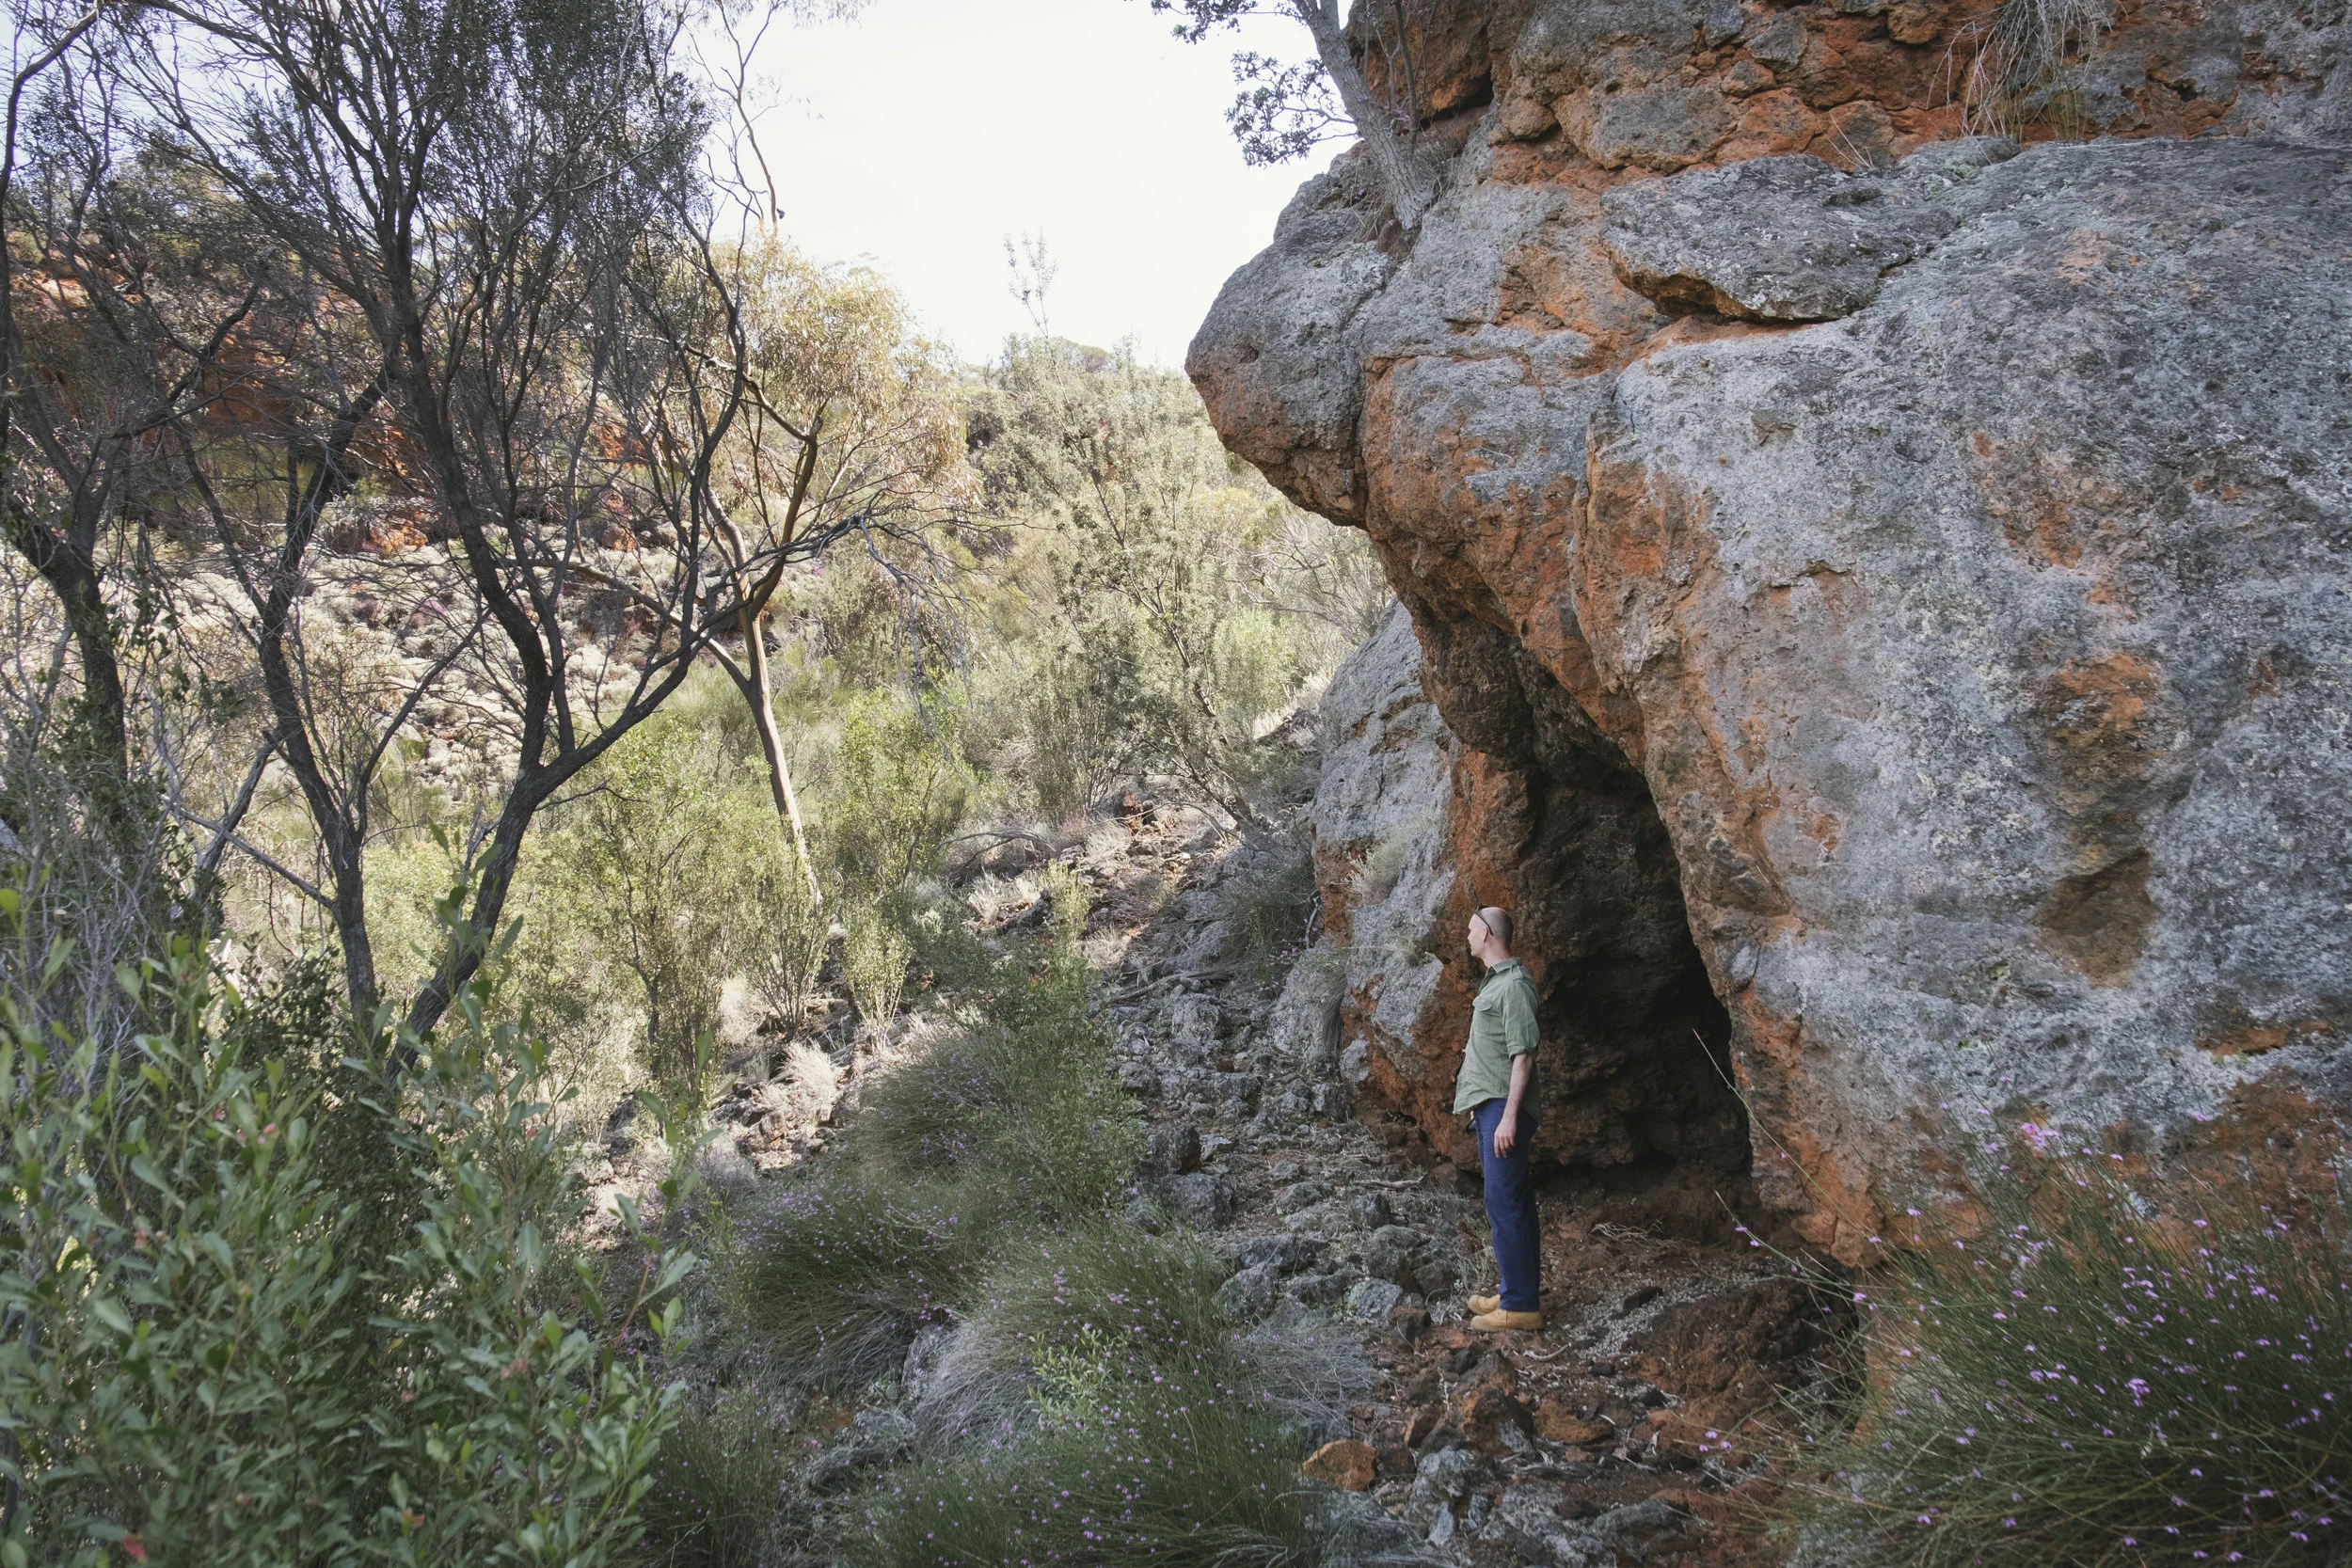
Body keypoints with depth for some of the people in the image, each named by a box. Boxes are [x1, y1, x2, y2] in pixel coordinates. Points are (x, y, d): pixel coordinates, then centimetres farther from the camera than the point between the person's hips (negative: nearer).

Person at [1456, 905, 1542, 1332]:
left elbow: (1523, 1055, -19)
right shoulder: (1494, 981, 16)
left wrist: (1509, 1117, -22)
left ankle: (1520, 1305, -4)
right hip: (1488, 1105, 10)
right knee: (1512, 1202, 14)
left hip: (1502, 1106, -10)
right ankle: (1514, 1291, 22)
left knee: (1505, 1203, -8)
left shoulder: (1514, 984, -14)